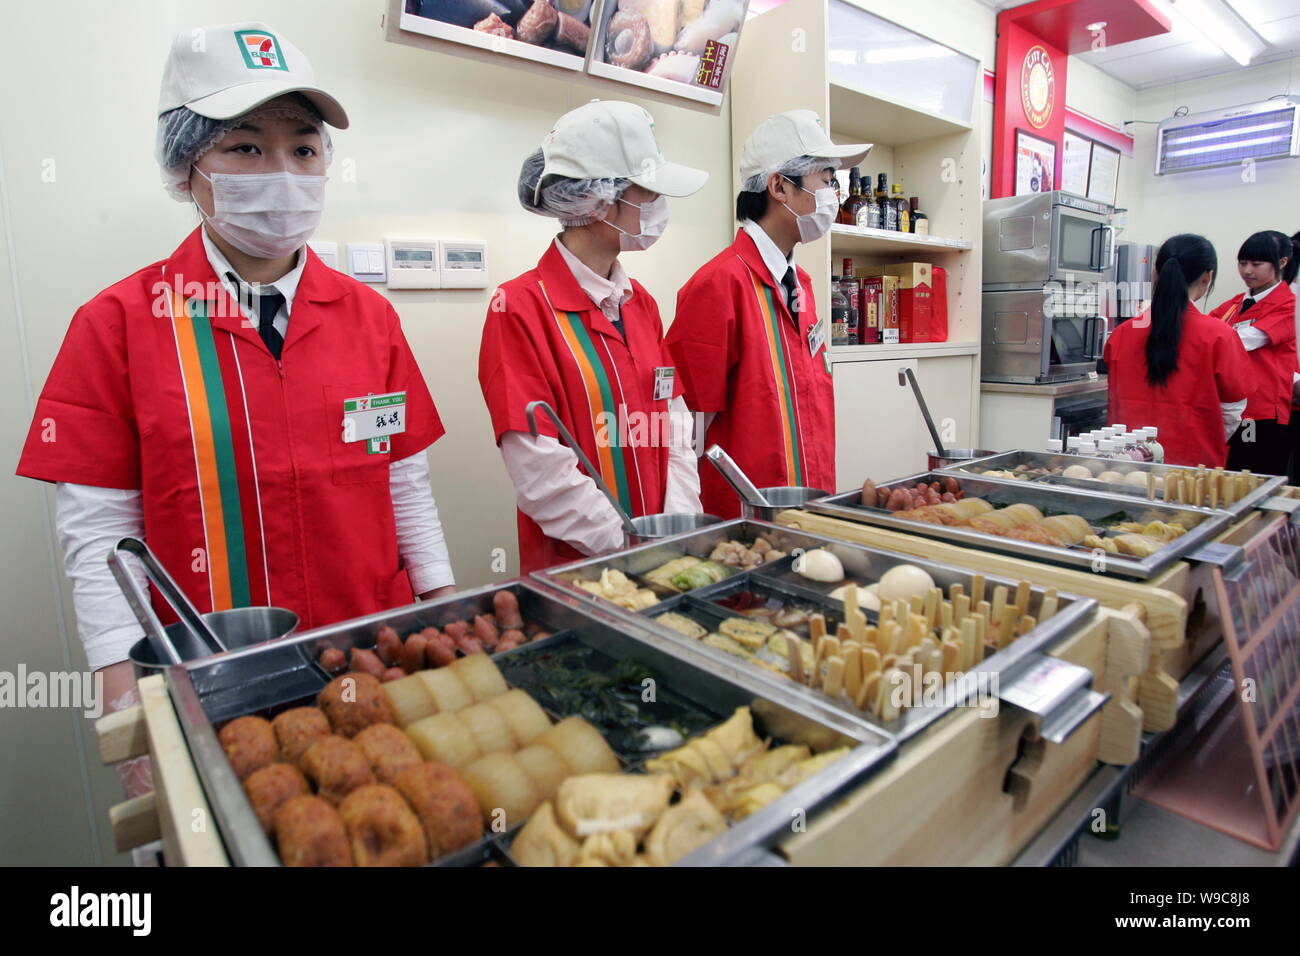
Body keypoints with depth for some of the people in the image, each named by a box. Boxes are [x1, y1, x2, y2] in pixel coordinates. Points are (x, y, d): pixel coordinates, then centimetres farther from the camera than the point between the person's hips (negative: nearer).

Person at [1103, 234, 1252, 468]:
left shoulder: (1122, 334, -2)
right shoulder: (1218, 336, -9)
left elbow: (1114, 404, 6)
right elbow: (1232, 410, 0)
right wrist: (1211, 443, 18)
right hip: (1195, 463, -3)